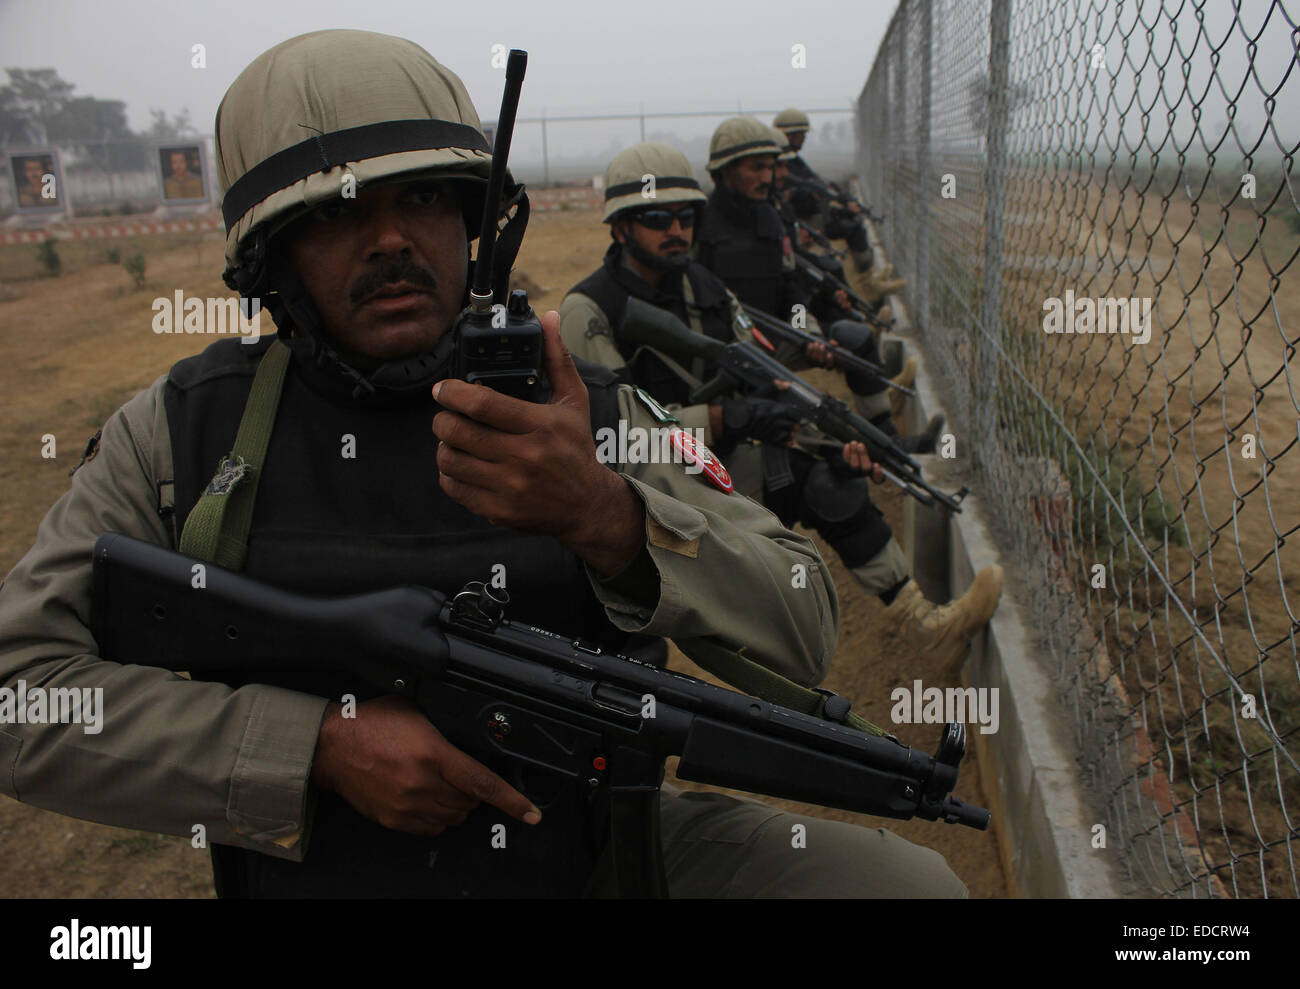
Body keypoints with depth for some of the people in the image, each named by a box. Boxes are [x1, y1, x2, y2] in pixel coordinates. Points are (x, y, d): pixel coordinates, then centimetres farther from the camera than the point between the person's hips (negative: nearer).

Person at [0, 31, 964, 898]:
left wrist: (604, 515, -30)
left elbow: (802, 632, -11)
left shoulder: (587, 415, -6)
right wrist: (324, 743, -20)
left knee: (912, 881, -13)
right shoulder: (180, 432, -5)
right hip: (328, 874, 0)